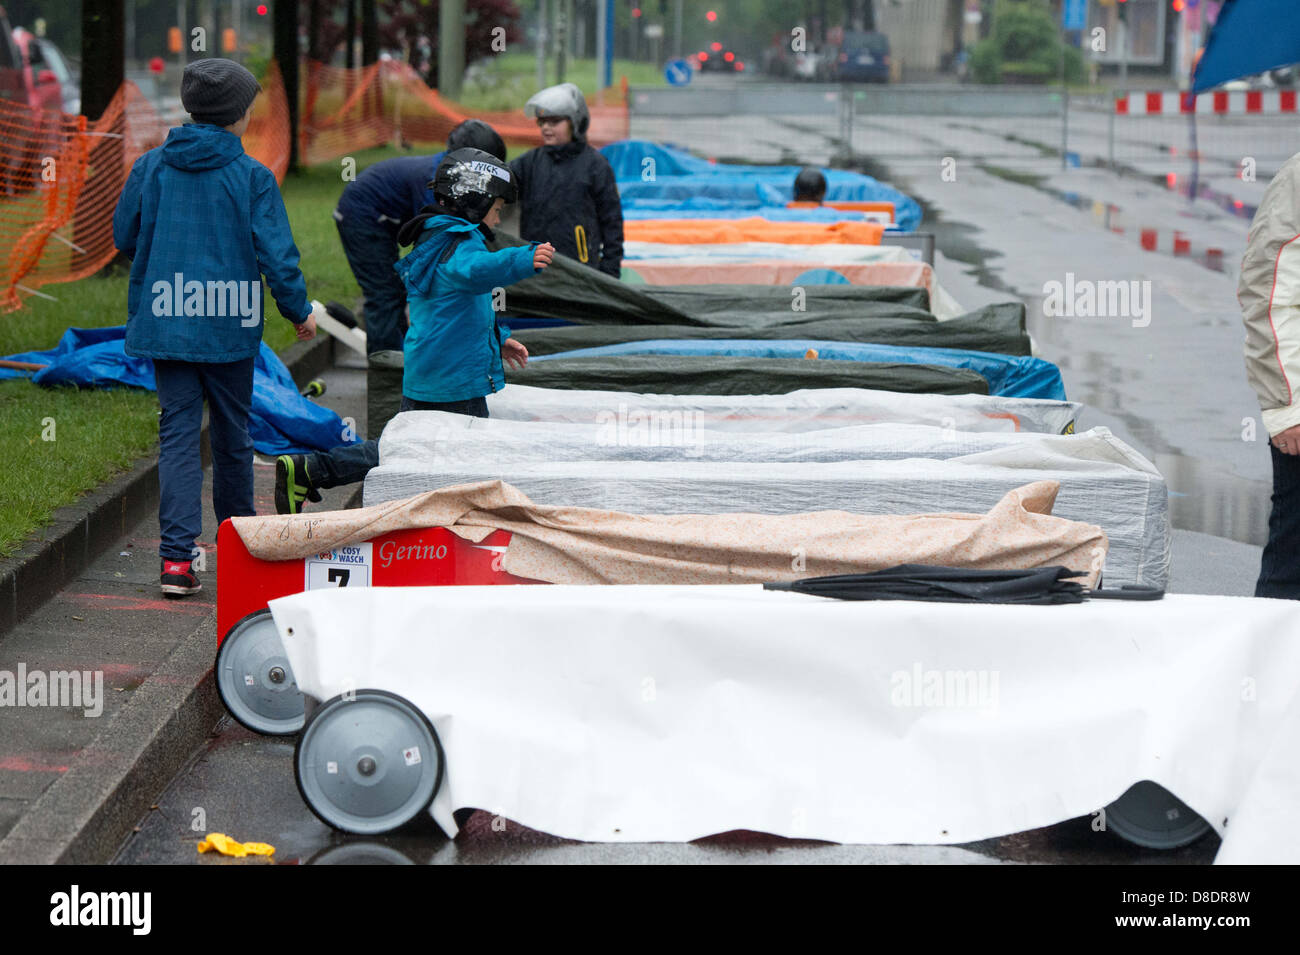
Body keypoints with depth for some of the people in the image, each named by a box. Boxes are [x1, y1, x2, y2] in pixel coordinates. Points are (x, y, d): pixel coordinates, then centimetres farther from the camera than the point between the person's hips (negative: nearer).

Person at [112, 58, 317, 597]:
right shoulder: (251, 176, -7)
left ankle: (177, 557, -12)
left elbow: (125, 238, 10)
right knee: (232, 432, 16)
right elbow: (276, 252, -8)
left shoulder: (151, 167, 1)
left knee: (178, 432, 1)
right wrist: (298, 310, 7)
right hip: (229, 326, -2)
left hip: (165, 323, 2)